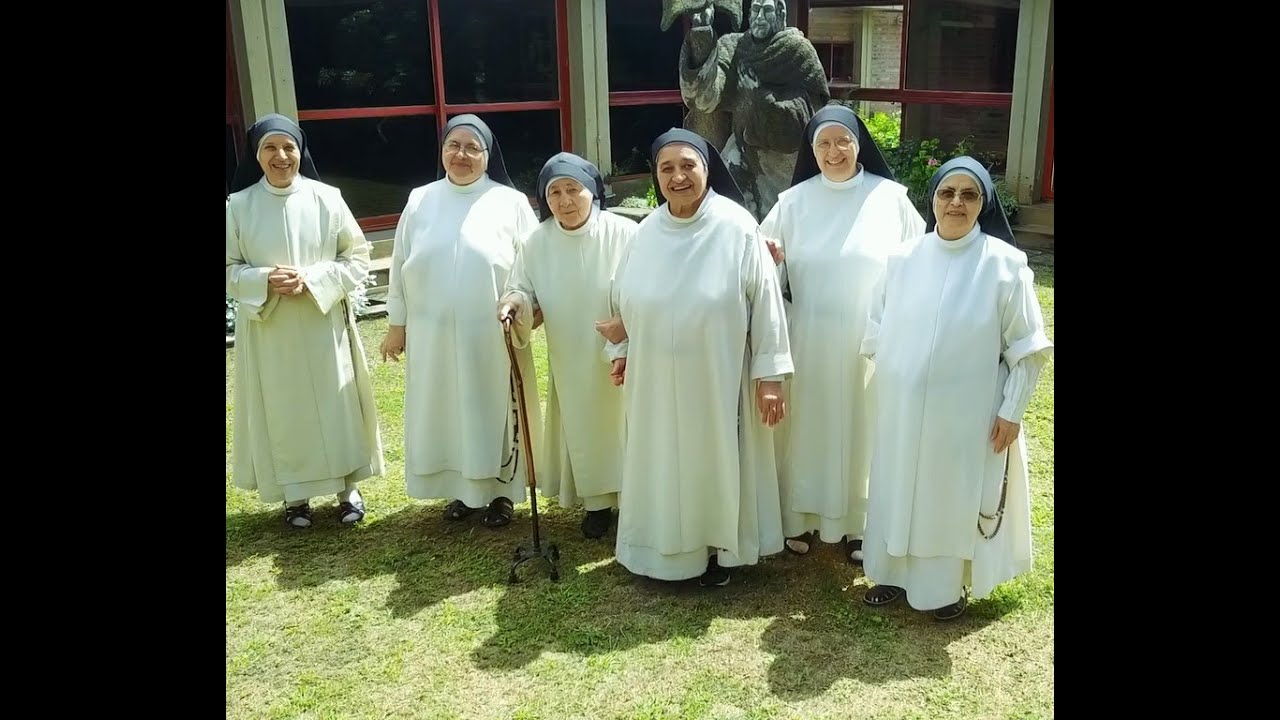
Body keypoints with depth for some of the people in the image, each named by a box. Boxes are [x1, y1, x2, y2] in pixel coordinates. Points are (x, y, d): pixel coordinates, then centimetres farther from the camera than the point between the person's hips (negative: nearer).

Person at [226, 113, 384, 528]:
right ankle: (296, 494, 23)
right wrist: (265, 279, -17)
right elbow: (228, 269, 2)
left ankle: (348, 488, 23)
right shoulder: (238, 206, -2)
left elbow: (358, 259, -1)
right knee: (282, 411, 7)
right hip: (268, 328, 1)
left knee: (336, 405, 7)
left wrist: (312, 279, -15)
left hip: (324, 324, 0)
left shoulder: (327, 198, -4)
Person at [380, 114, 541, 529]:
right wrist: (396, 323, 7)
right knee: (446, 413, 12)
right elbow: (401, 266, 8)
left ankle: (501, 492, 22)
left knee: (494, 412, 6)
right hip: (433, 335, 3)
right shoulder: (420, 201, 4)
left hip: (492, 335, -3)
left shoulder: (510, 202, -3)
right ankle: (462, 489, 28)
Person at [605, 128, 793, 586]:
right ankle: (669, 546, 35)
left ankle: (718, 548, 32)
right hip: (657, 380, 4)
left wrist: (770, 375, -13)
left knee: (716, 459, 12)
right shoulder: (647, 232, 0)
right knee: (664, 461, 16)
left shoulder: (737, 229, -14)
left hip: (716, 378, -4)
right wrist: (621, 351, 16)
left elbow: (765, 304, -12)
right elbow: (624, 298, 13)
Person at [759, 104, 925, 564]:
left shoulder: (890, 197, -3)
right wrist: (771, 259, -17)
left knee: (861, 429, 10)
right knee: (806, 427, 10)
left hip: (869, 342, -1)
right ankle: (801, 518, 27)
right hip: (808, 340, 1)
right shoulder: (793, 201, 1)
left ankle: (859, 525, 26)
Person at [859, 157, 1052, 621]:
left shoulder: (1005, 264, -10)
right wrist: (891, 379, 4)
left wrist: (1012, 410, -9)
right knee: (898, 491, 14)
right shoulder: (904, 259, -1)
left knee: (956, 496, 10)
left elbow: (1027, 348, -7)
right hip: (904, 408, 3)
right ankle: (896, 575, 33)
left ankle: (946, 587, 28)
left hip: (968, 413, -3)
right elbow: (877, 329, 8)